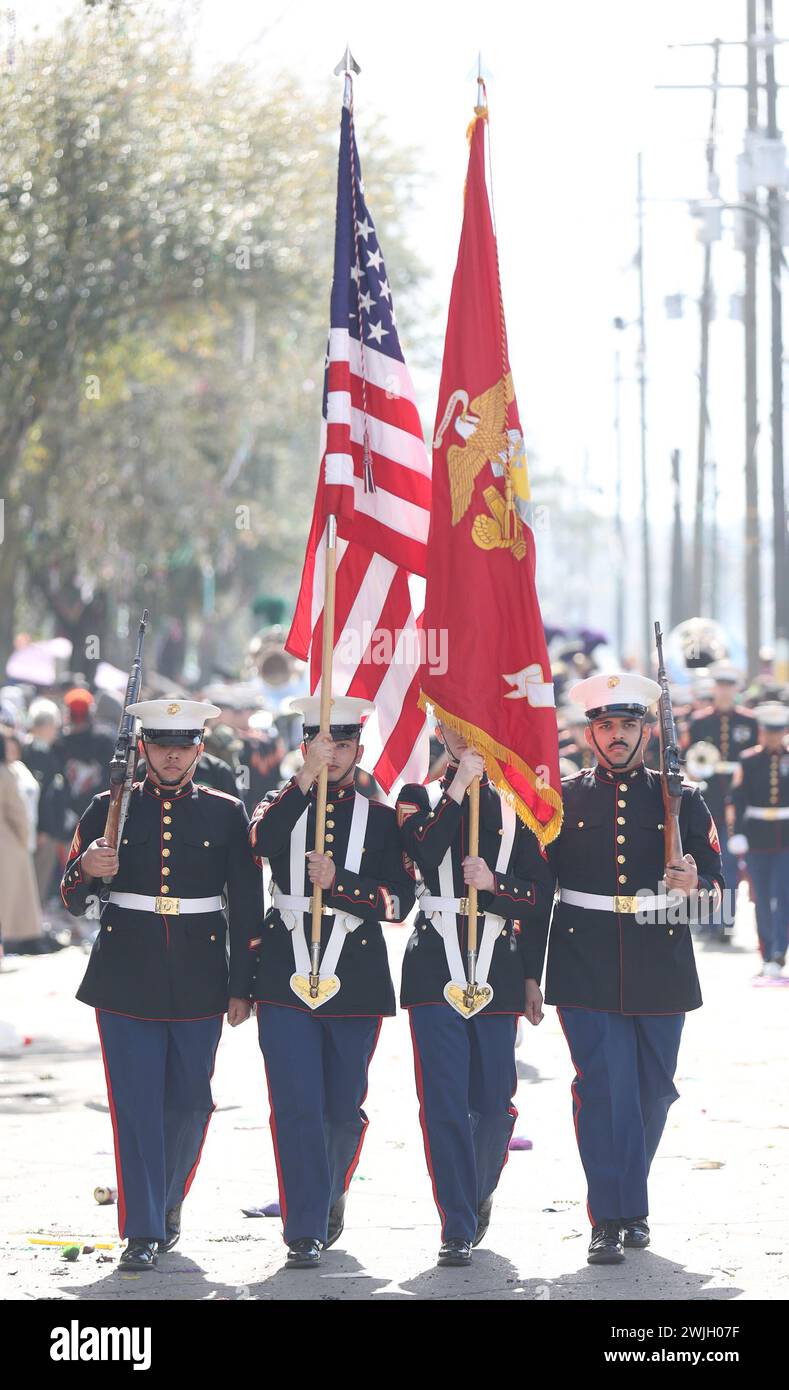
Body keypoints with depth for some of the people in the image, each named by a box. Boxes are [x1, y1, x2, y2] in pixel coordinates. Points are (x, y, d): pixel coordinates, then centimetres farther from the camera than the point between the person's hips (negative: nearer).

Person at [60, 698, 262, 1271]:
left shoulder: (226, 814, 6)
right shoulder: (110, 810, 5)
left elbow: (246, 907, 7)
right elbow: (74, 899, 4)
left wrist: (242, 987, 2)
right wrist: (85, 870, -20)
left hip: (199, 984, 1)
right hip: (127, 982, -1)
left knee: (190, 1104, 7)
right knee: (136, 1106, -4)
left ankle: (168, 1203, 30)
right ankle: (144, 1231, 0)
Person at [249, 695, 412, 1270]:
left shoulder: (381, 819, 7)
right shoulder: (281, 806, 7)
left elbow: (399, 901, -2)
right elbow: (259, 842, -18)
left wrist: (337, 881, -15)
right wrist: (306, 780, -26)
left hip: (356, 979, 1)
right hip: (287, 978, -1)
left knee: (344, 1109, 9)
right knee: (296, 1107, -9)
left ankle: (332, 1192, 37)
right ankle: (306, 1230, -6)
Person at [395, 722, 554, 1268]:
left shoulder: (515, 807, 10)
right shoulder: (420, 798, 7)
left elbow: (540, 896, 8)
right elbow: (423, 855, -14)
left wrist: (494, 884, -9)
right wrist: (460, 786, -14)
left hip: (498, 969, 1)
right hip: (436, 969, -1)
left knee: (495, 1103, 2)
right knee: (445, 1101, -8)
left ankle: (481, 1193, 30)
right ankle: (458, 1229, -5)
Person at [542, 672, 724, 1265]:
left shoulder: (681, 800, 7)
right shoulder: (563, 800, 5)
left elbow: (715, 887, 7)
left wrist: (694, 884, -16)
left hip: (661, 969, 2)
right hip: (587, 969, -2)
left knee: (653, 1092, 8)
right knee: (604, 1089, -8)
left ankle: (627, 1200, 26)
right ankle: (613, 1218, -6)